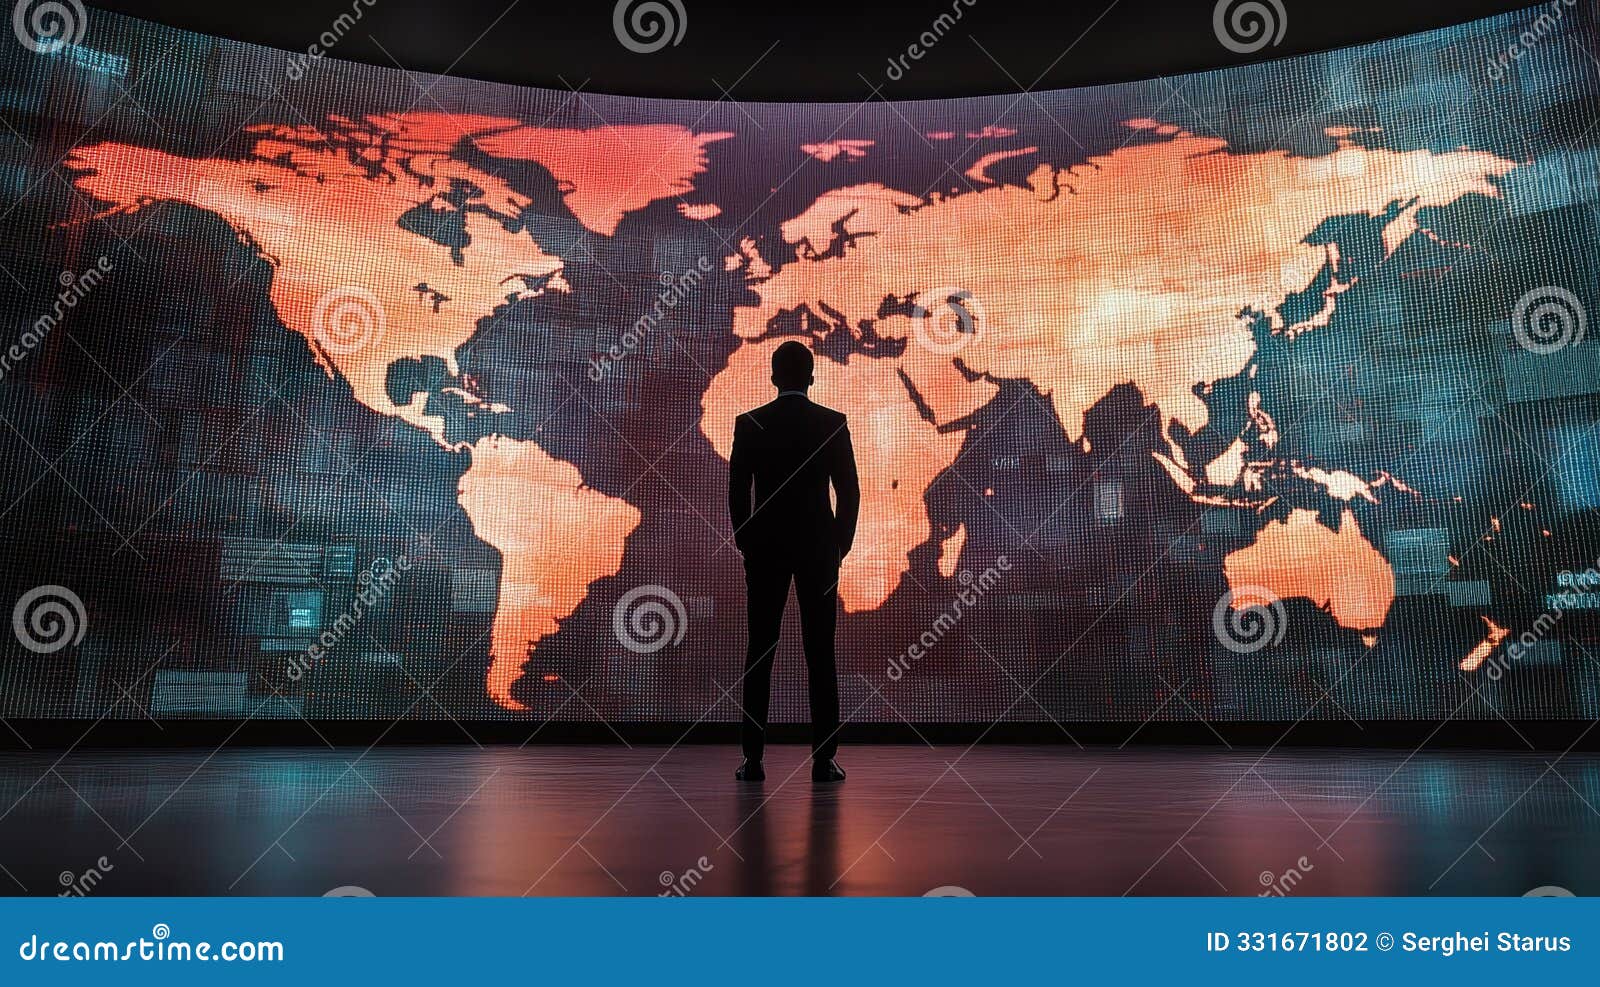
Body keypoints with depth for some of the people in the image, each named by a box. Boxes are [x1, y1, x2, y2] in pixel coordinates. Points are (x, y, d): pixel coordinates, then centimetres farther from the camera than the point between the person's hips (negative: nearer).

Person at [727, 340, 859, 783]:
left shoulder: (749, 424, 0)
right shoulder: (833, 423, -1)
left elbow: (736, 491, 0)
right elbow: (849, 491, -2)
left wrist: (746, 542, 11)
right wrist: (840, 545, 8)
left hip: (764, 548, 1)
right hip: (818, 547, 0)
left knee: (760, 651, 4)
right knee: (820, 652, 2)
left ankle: (753, 758, 4)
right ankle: (823, 759, 2)